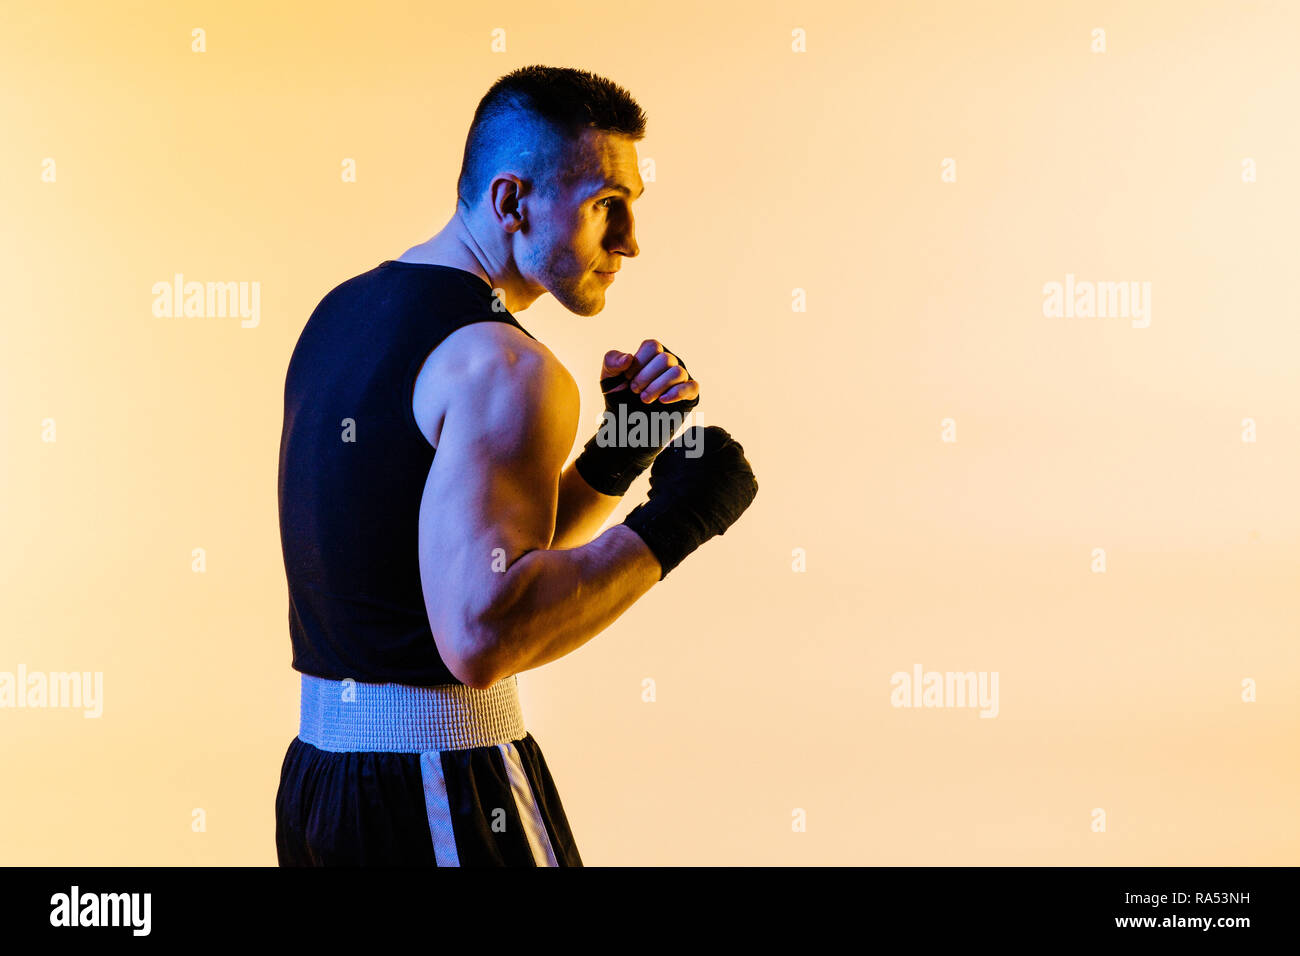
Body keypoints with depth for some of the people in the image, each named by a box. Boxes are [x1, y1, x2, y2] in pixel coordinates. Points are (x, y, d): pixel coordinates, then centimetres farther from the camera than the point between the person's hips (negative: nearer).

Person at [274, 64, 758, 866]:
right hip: (443, 793, -9)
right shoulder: (504, 366, -17)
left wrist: (624, 449, 5)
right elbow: (481, 632, -28)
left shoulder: (344, 312, 11)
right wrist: (673, 524, -19)